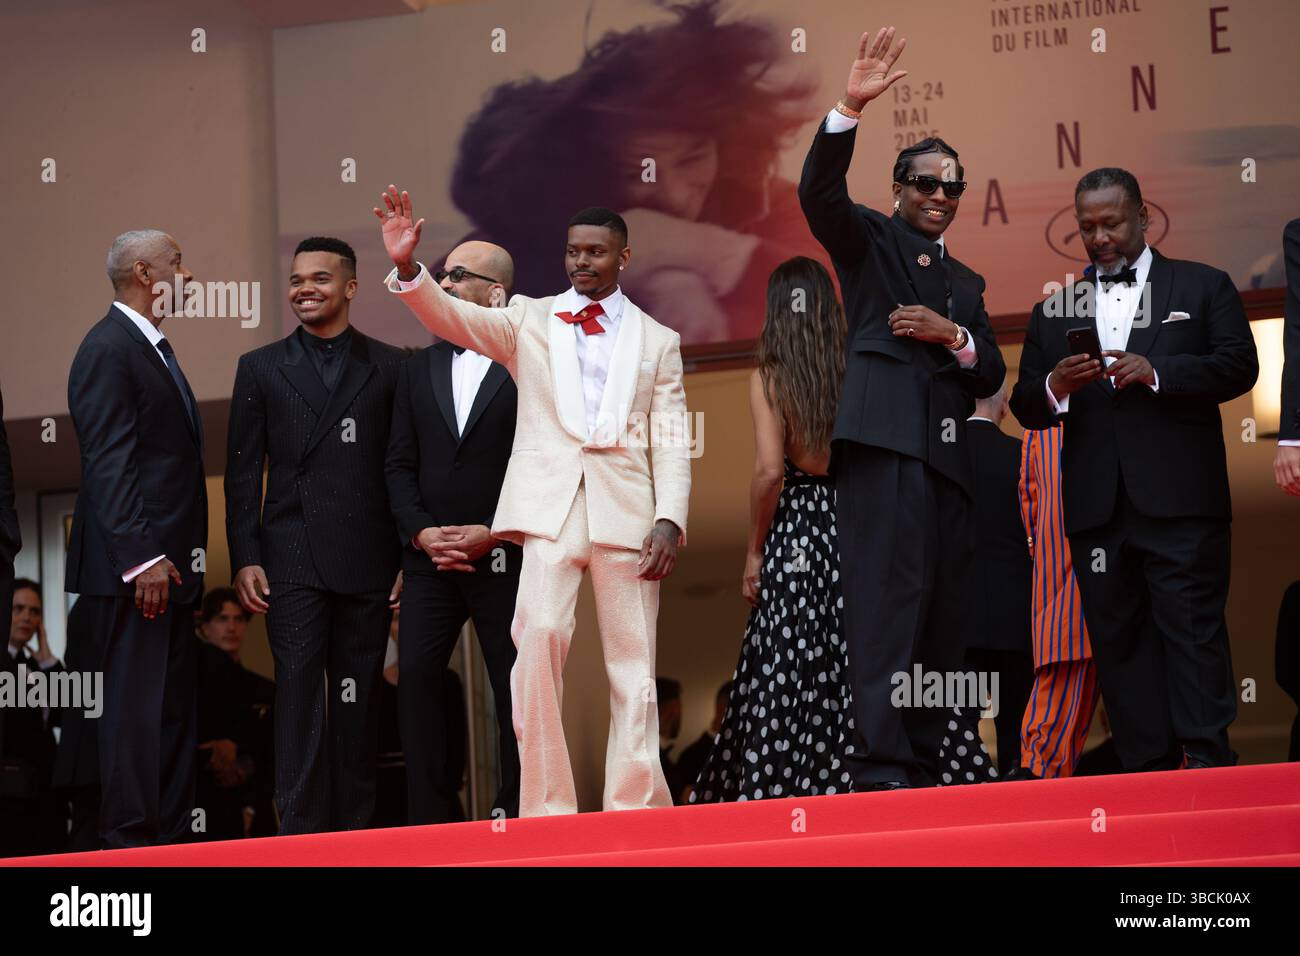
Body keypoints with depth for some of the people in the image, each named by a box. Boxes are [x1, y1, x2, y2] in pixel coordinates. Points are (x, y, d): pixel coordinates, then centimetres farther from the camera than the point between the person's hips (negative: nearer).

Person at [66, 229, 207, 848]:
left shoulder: (155, 349, 20)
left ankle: (170, 836, 15)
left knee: (174, 708, 10)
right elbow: (107, 463, -18)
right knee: (136, 706, -7)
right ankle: (130, 841, -4)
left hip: (168, 563, 10)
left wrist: (180, 555, 16)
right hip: (134, 565, -10)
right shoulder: (108, 349, -11)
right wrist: (141, 558, -23)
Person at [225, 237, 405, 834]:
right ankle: (302, 831, -6)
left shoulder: (390, 368, 8)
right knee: (300, 694, -6)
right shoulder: (261, 368, 9)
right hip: (292, 560, 0)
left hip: (367, 560, 1)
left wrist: (410, 556, 1)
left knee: (358, 700, 6)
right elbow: (243, 470, 7)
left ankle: (354, 829, 12)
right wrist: (245, 558, -2)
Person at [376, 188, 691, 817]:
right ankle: (547, 810, -13)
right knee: (538, 638, -19)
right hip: (549, 505, -1)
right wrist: (407, 267, -19)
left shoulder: (658, 341, 16)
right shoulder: (529, 320, 15)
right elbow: (451, 316, 0)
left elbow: (671, 441, 10)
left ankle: (635, 810, 4)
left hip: (627, 508, 1)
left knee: (633, 664, 0)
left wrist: (669, 519, -4)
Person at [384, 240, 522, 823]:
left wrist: (494, 533, -12)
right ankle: (430, 817, 0)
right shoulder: (419, 368, 13)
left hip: (505, 556, -4)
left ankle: (518, 814, 11)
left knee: (515, 688, 1)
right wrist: (420, 531, -5)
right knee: (416, 677, -6)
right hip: (431, 555, 4)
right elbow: (399, 464, 10)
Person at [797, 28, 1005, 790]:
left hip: (947, 455, 7)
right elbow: (819, 192, -9)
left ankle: (925, 769, 8)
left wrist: (955, 337, -2)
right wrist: (851, 108, -23)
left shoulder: (966, 284, 27)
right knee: (890, 594, -19)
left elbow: (991, 377, 19)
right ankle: (882, 764, -25)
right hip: (884, 440, -7)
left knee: (943, 618, 4)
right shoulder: (869, 240, 11)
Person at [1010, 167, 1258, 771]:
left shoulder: (1203, 286, 11)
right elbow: (1025, 408, 13)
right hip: (1097, 510, 4)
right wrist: (1054, 387, -10)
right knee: (1118, 641, 2)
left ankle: (1208, 762, -9)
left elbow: (1239, 366, -1)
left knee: (1193, 630, -9)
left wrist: (1157, 372, -14)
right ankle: (1149, 775, 5)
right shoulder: (1054, 310, 19)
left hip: (1179, 499, -3)